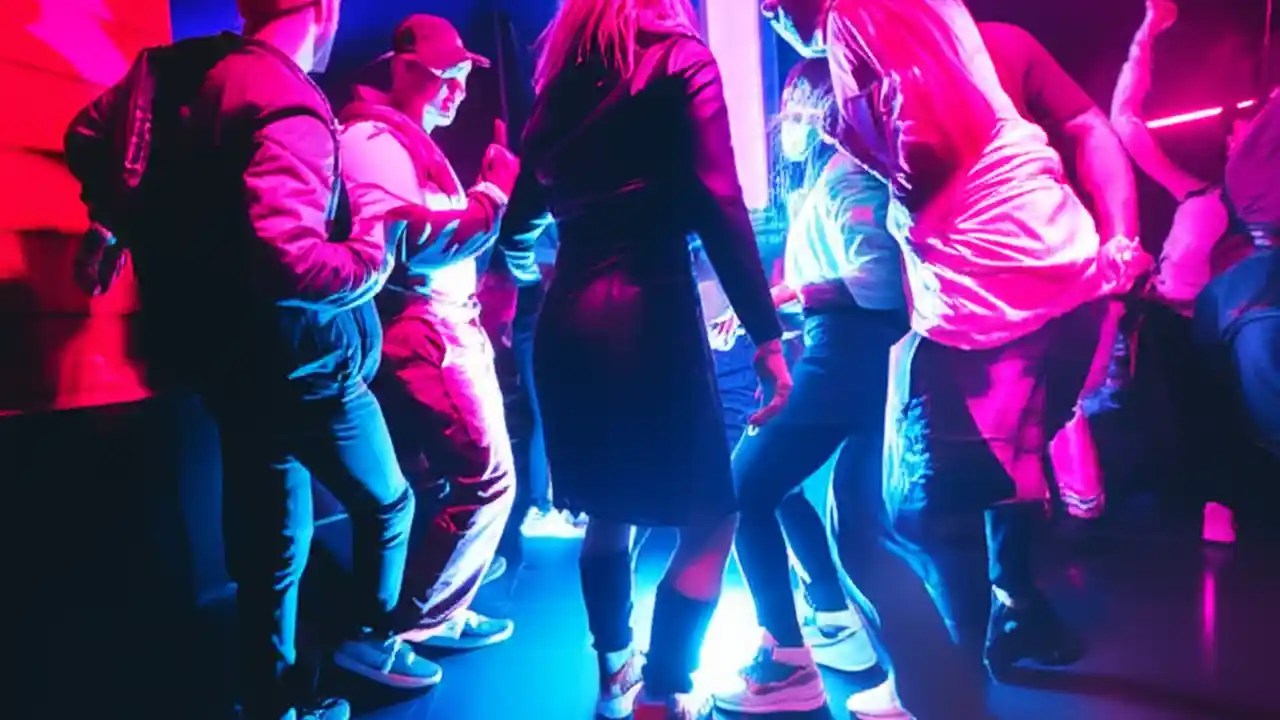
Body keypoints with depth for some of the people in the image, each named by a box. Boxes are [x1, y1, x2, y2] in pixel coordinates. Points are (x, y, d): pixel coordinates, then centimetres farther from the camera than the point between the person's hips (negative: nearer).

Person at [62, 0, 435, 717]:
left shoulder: (179, 70, 4)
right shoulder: (291, 109, -23)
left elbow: (87, 138, 15)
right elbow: (289, 261, -34)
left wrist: (116, 221, 26)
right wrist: (372, 261, -16)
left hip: (227, 361, 8)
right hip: (302, 366, -8)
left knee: (269, 545, 17)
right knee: (388, 503, 16)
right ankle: (372, 637, 33)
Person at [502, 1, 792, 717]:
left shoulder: (564, 78, 17)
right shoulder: (682, 60, 1)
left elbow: (525, 208, 19)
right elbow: (719, 206, -10)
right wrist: (766, 333, -10)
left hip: (568, 316, 7)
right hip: (649, 310, -7)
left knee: (610, 509, 21)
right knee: (709, 516, 7)